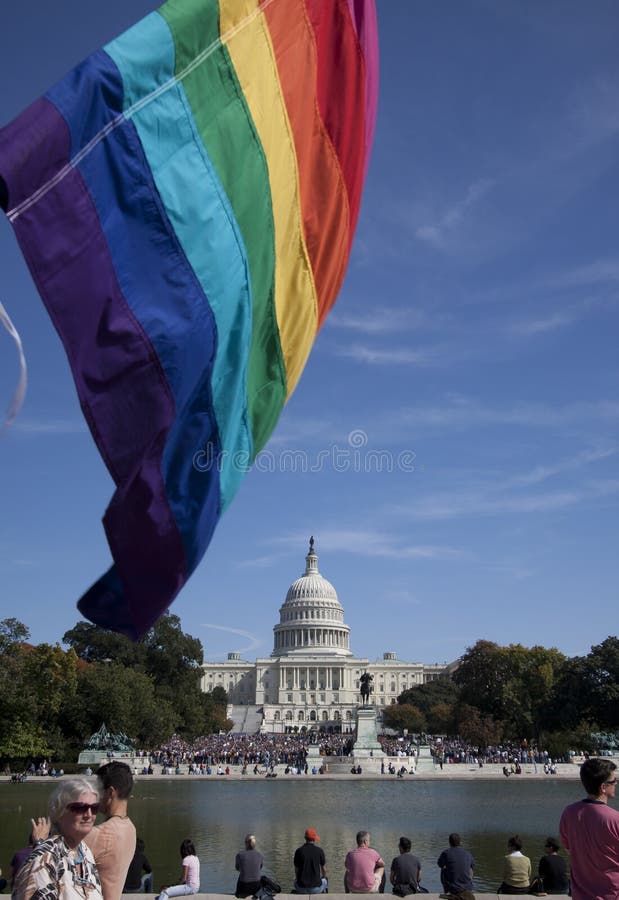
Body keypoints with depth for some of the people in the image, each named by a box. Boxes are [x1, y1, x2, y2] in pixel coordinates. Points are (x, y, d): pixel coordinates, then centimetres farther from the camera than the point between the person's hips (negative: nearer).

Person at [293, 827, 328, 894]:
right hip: (315, 888, -1)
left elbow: (296, 869, 5)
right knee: (324, 881, 32)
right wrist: (324, 877, 31)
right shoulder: (319, 851, -6)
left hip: (301, 888, 1)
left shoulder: (299, 851, -5)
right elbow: (324, 869, 7)